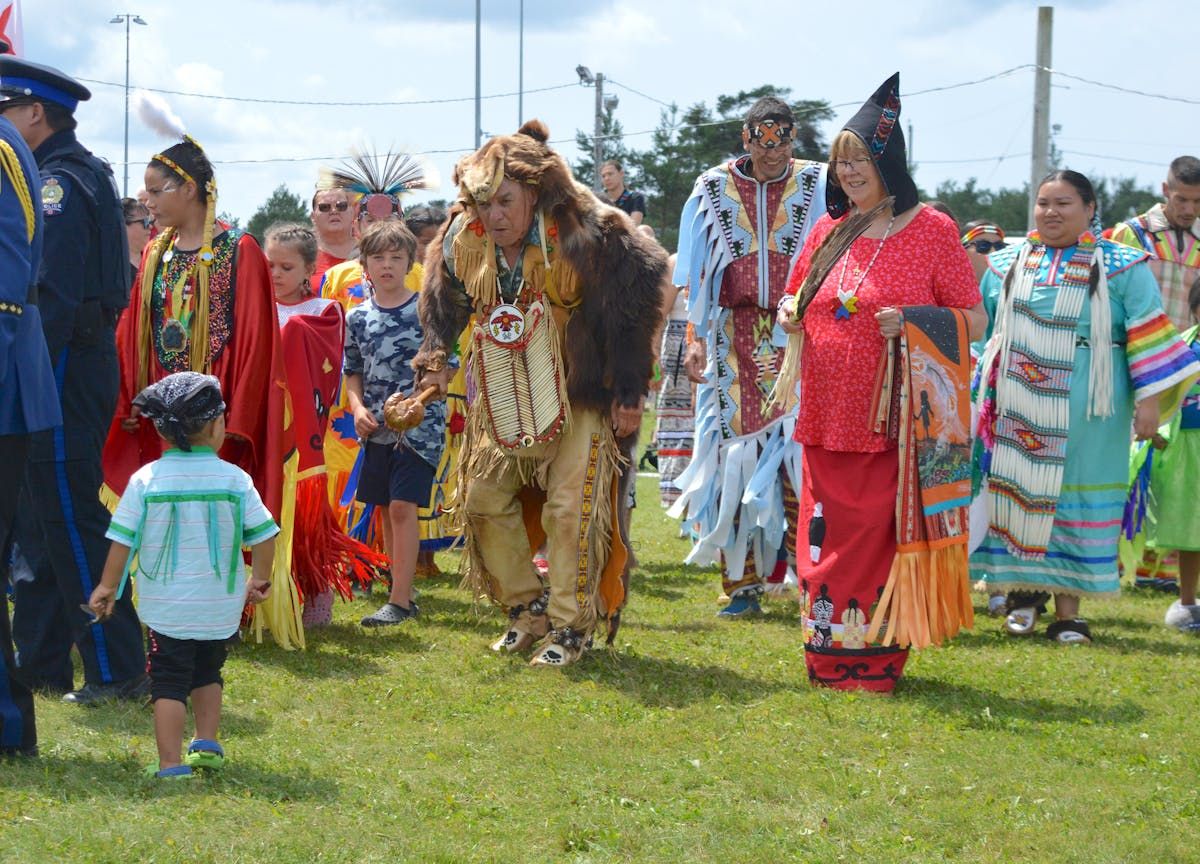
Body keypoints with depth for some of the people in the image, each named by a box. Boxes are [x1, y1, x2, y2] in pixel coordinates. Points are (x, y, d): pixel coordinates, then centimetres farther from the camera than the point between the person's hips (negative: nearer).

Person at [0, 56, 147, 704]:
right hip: (74, 370, 10)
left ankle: (118, 671, -4)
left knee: (72, 523, -7)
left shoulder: (58, 184, -14)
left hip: (65, 371, -10)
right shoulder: (76, 176, 17)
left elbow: (54, 297, -22)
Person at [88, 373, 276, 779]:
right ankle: (207, 742, 22)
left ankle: (170, 763, -6)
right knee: (208, 673, 24)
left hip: (166, 607, -2)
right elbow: (263, 535, -1)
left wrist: (108, 586, 8)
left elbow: (122, 540, -5)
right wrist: (259, 579, 16)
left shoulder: (145, 480, -8)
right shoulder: (234, 479, -5)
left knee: (169, 682, 1)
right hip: (220, 608, 2)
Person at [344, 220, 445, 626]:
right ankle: (403, 593, 19)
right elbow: (353, 371, 15)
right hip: (378, 428, 5)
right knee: (386, 509, 10)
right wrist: (358, 407, -3)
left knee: (402, 506, -11)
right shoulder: (358, 318, 7)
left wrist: (414, 402, -17)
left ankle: (399, 600, -10)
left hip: (418, 424, -5)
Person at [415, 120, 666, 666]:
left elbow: (635, 303, -12)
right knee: (483, 499, 6)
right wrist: (435, 358, 1)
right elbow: (444, 300, 14)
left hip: (578, 396, -5)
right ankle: (527, 608, 20)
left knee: (569, 508, -9)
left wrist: (629, 392, -11)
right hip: (503, 401, 5)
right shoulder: (463, 241, -6)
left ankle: (571, 626, 2)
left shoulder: (585, 235, -20)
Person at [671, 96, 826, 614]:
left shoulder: (817, 187, 3)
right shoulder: (714, 189, 6)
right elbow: (696, 277, 8)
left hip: (798, 339, -1)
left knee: (800, 452, -10)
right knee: (736, 453, 0)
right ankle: (742, 585, 6)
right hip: (733, 342, 2)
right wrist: (695, 338, 0)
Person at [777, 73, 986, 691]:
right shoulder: (829, 230, 13)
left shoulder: (931, 230, -2)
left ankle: (878, 657, 3)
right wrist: (790, 314, 3)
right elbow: (796, 299, 27)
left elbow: (974, 320, -2)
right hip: (827, 417, 5)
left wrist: (912, 324, -18)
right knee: (826, 538, 4)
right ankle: (829, 657, 13)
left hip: (896, 421, -5)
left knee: (887, 536, -6)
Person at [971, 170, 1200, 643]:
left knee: (1075, 501, 0)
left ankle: (1067, 610, 5)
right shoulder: (1007, 264, 11)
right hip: (1017, 409, 3)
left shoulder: (1120, 267, 1)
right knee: (1019, 495, 3)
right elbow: (977, 325, 21)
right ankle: (1023, 588, 20)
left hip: (1085, 415, -3)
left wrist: (1149, 401, -8)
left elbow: (1148, 335, -1)